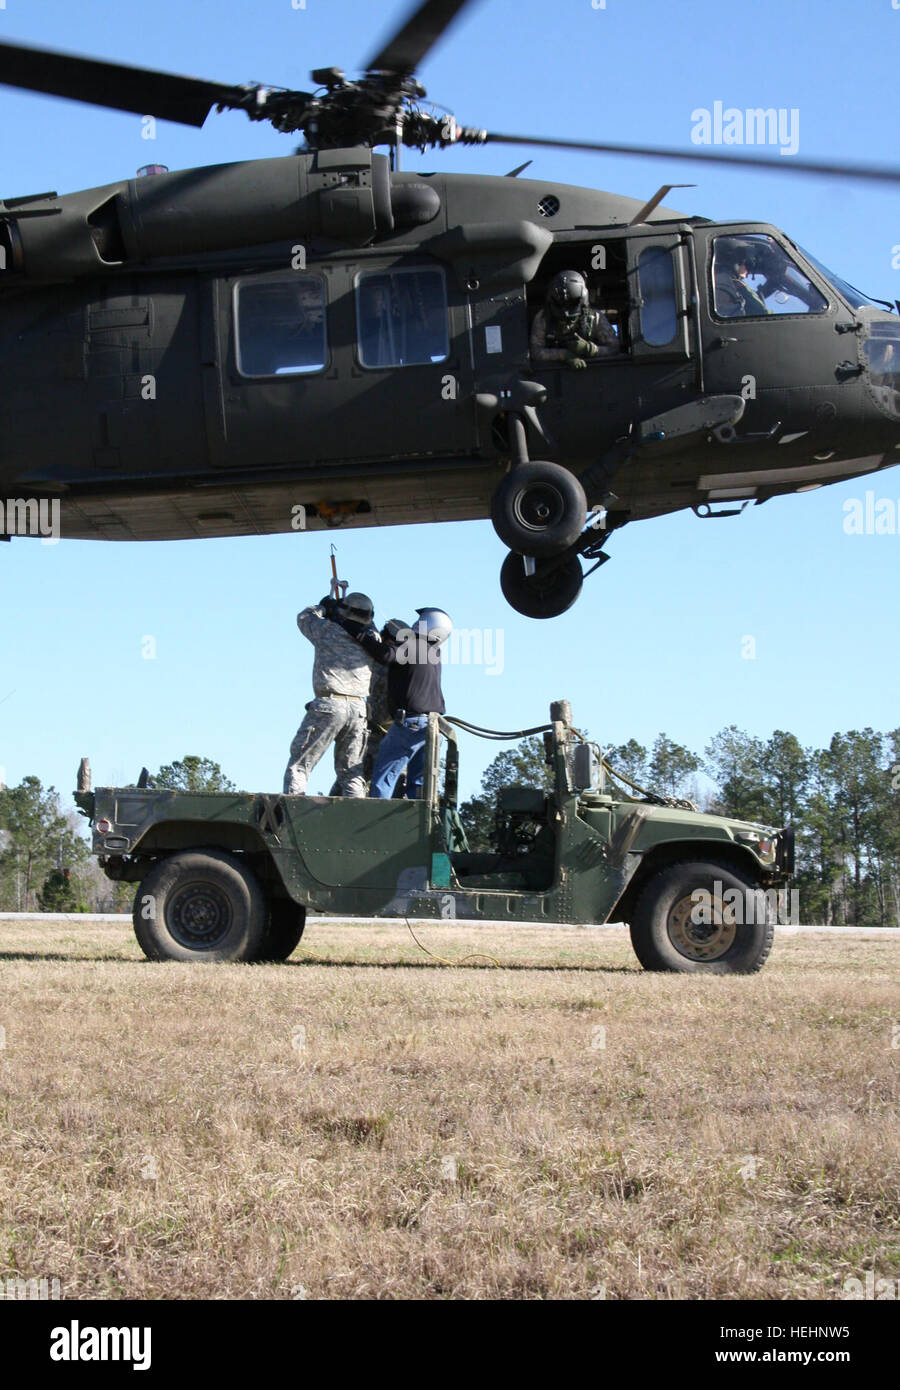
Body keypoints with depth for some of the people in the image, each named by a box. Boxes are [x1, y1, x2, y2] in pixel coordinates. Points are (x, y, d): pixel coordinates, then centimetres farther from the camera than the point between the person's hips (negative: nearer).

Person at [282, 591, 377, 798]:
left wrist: (323, 607, 38)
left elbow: (304, 617, 18)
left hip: (329, 705, -4)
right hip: (359, 709, 4)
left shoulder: (328, 631, 0)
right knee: (351, 772, 10)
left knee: (299, 765, 0)